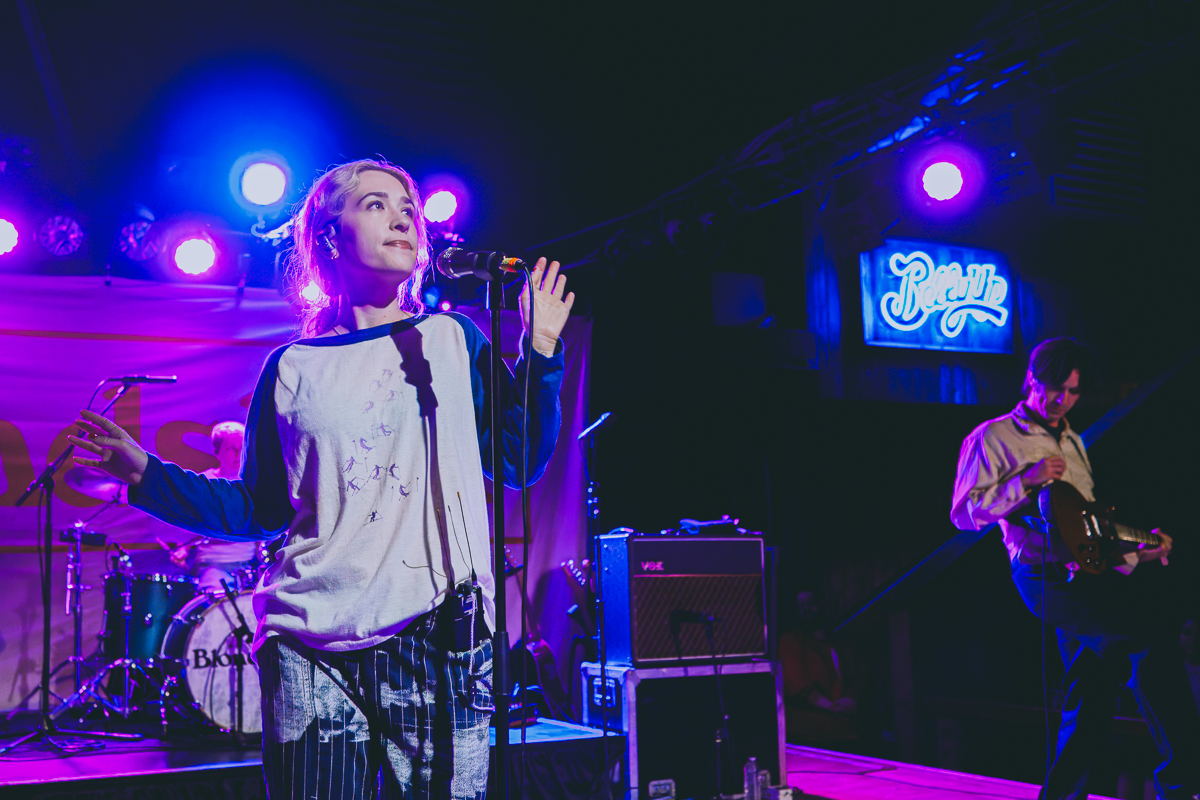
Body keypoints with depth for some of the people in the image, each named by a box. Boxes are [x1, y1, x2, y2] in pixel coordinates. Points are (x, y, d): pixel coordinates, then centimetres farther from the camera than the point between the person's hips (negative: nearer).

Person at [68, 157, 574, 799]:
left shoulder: (451, 339, 9)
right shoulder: (293, 368, 9)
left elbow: (521, 463, 6)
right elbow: (259, 510, 12)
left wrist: (539, 350, -2)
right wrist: (145, 474, 4)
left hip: (437, 643, 0)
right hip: (312, 649, 0)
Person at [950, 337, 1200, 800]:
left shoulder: (1073, 444, 26)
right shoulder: (993, 438, 2)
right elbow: (964, 513, -6)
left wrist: (1134, 552, 14)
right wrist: (1026, 481, -14)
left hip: (1086, 571, 8)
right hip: (1044, 575, -8)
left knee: (1091, 696, 5)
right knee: (1155, 632, -22)